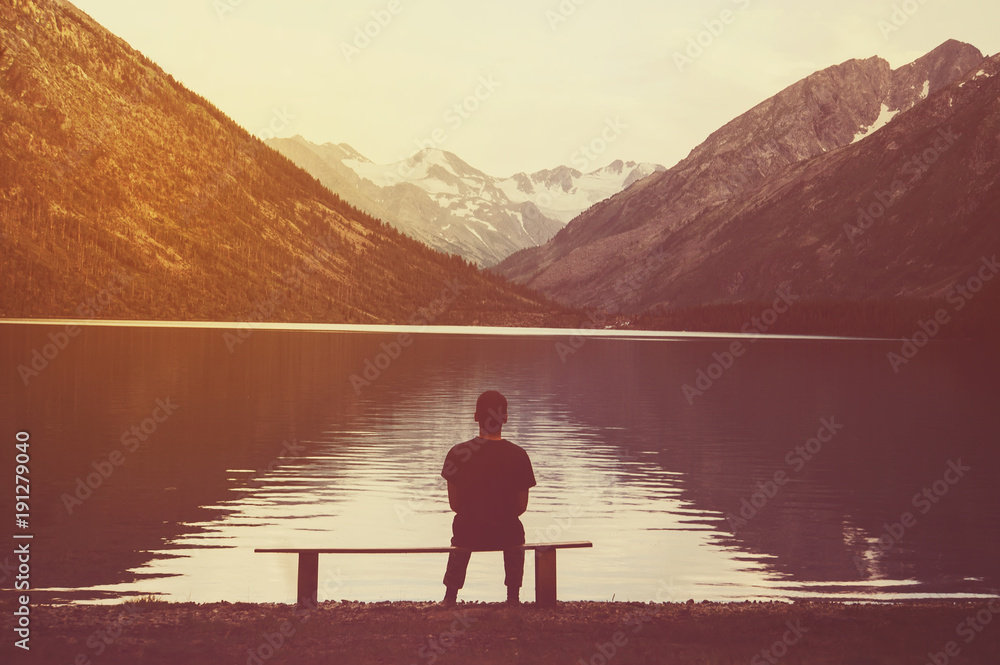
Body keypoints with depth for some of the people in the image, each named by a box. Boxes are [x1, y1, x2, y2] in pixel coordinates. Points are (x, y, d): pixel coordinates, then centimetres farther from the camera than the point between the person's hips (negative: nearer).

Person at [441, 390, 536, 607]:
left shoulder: (457, 454, -10)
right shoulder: (518, 455, -12)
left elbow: (454, 504, -1)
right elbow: (521, 506, -4)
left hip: (468, 534, 1)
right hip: (505, 534, -1)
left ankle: (450, 597, 46)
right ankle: (513, 598, 42)